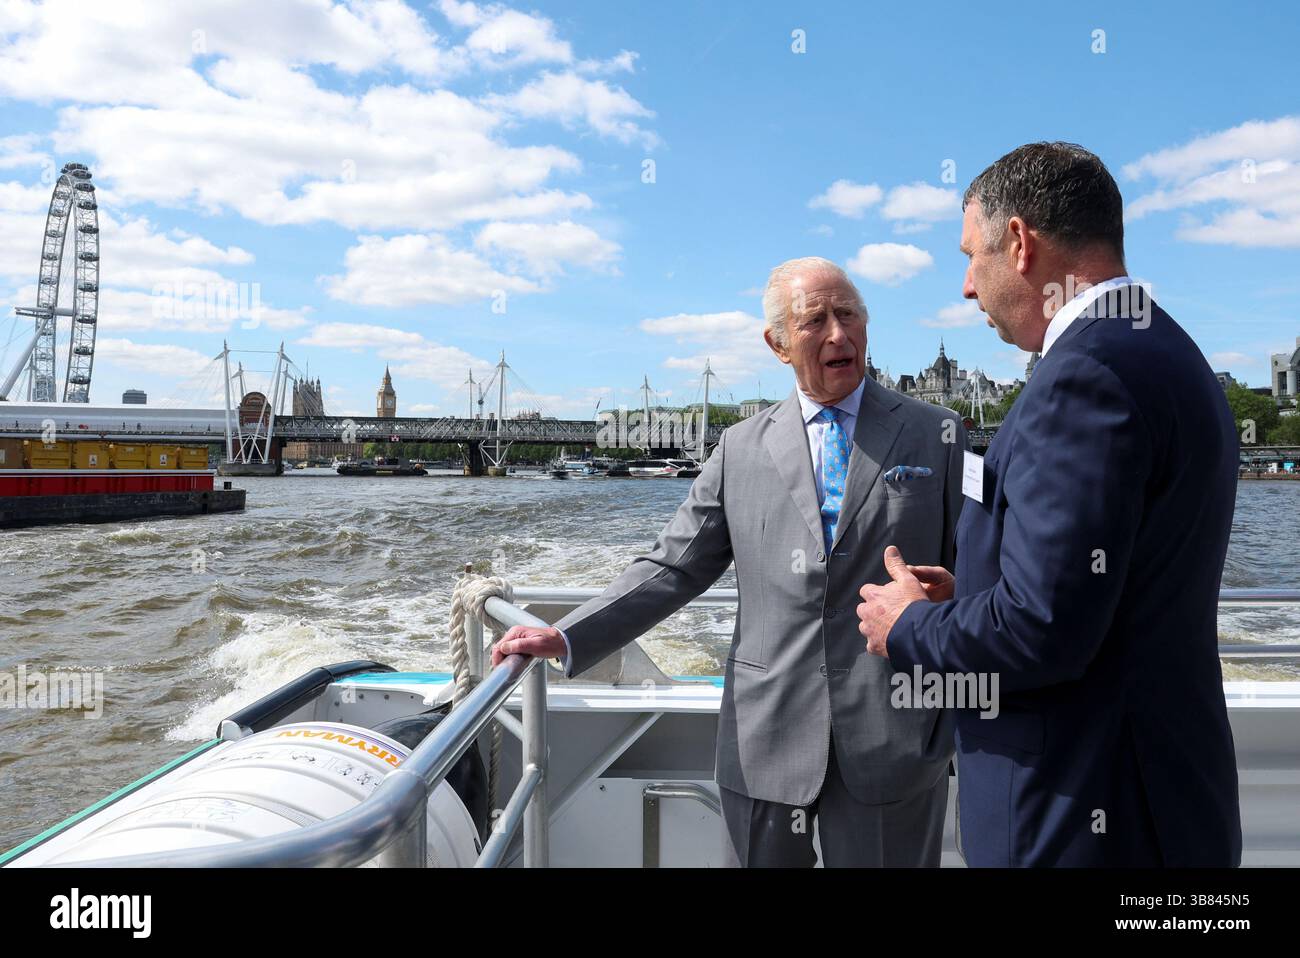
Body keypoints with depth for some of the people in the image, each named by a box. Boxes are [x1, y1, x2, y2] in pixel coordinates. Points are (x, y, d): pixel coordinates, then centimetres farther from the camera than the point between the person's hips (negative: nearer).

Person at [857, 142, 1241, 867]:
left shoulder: (1091, 371, -22)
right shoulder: (1164, 354, 10)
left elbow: (1041, 630, -26)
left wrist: (911, 629, -8)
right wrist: (970, 596, 8)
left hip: (1081, 815, -9)